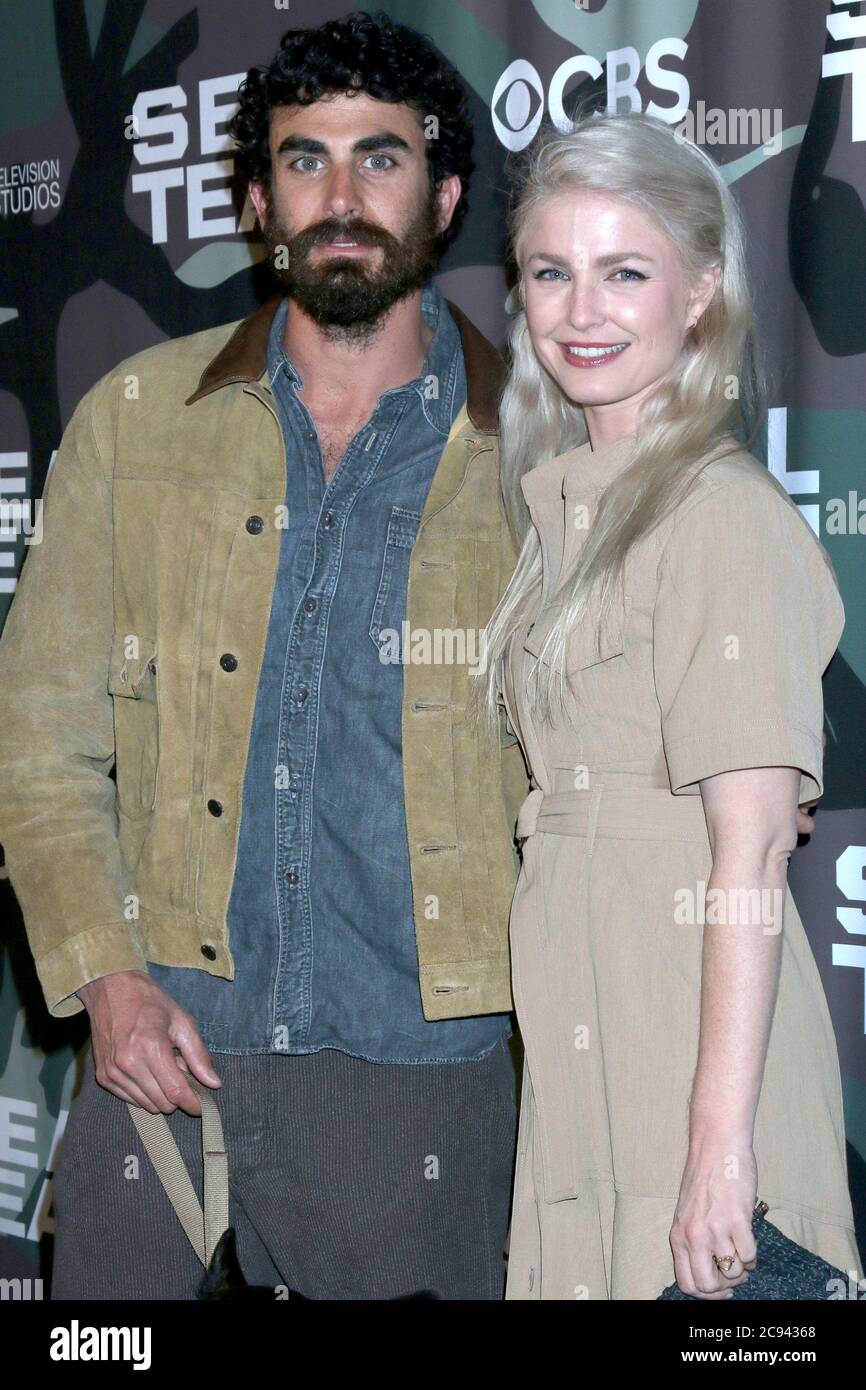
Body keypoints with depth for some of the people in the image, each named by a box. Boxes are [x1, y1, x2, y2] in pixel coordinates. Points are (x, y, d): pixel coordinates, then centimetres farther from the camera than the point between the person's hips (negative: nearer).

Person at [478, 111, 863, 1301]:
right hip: (577, 1028, 8)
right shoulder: (564, 500, 13)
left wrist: (721, 1142, -22)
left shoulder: (723, 513, -13)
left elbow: (750, 852, -18)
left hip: (685, 1023, -8)